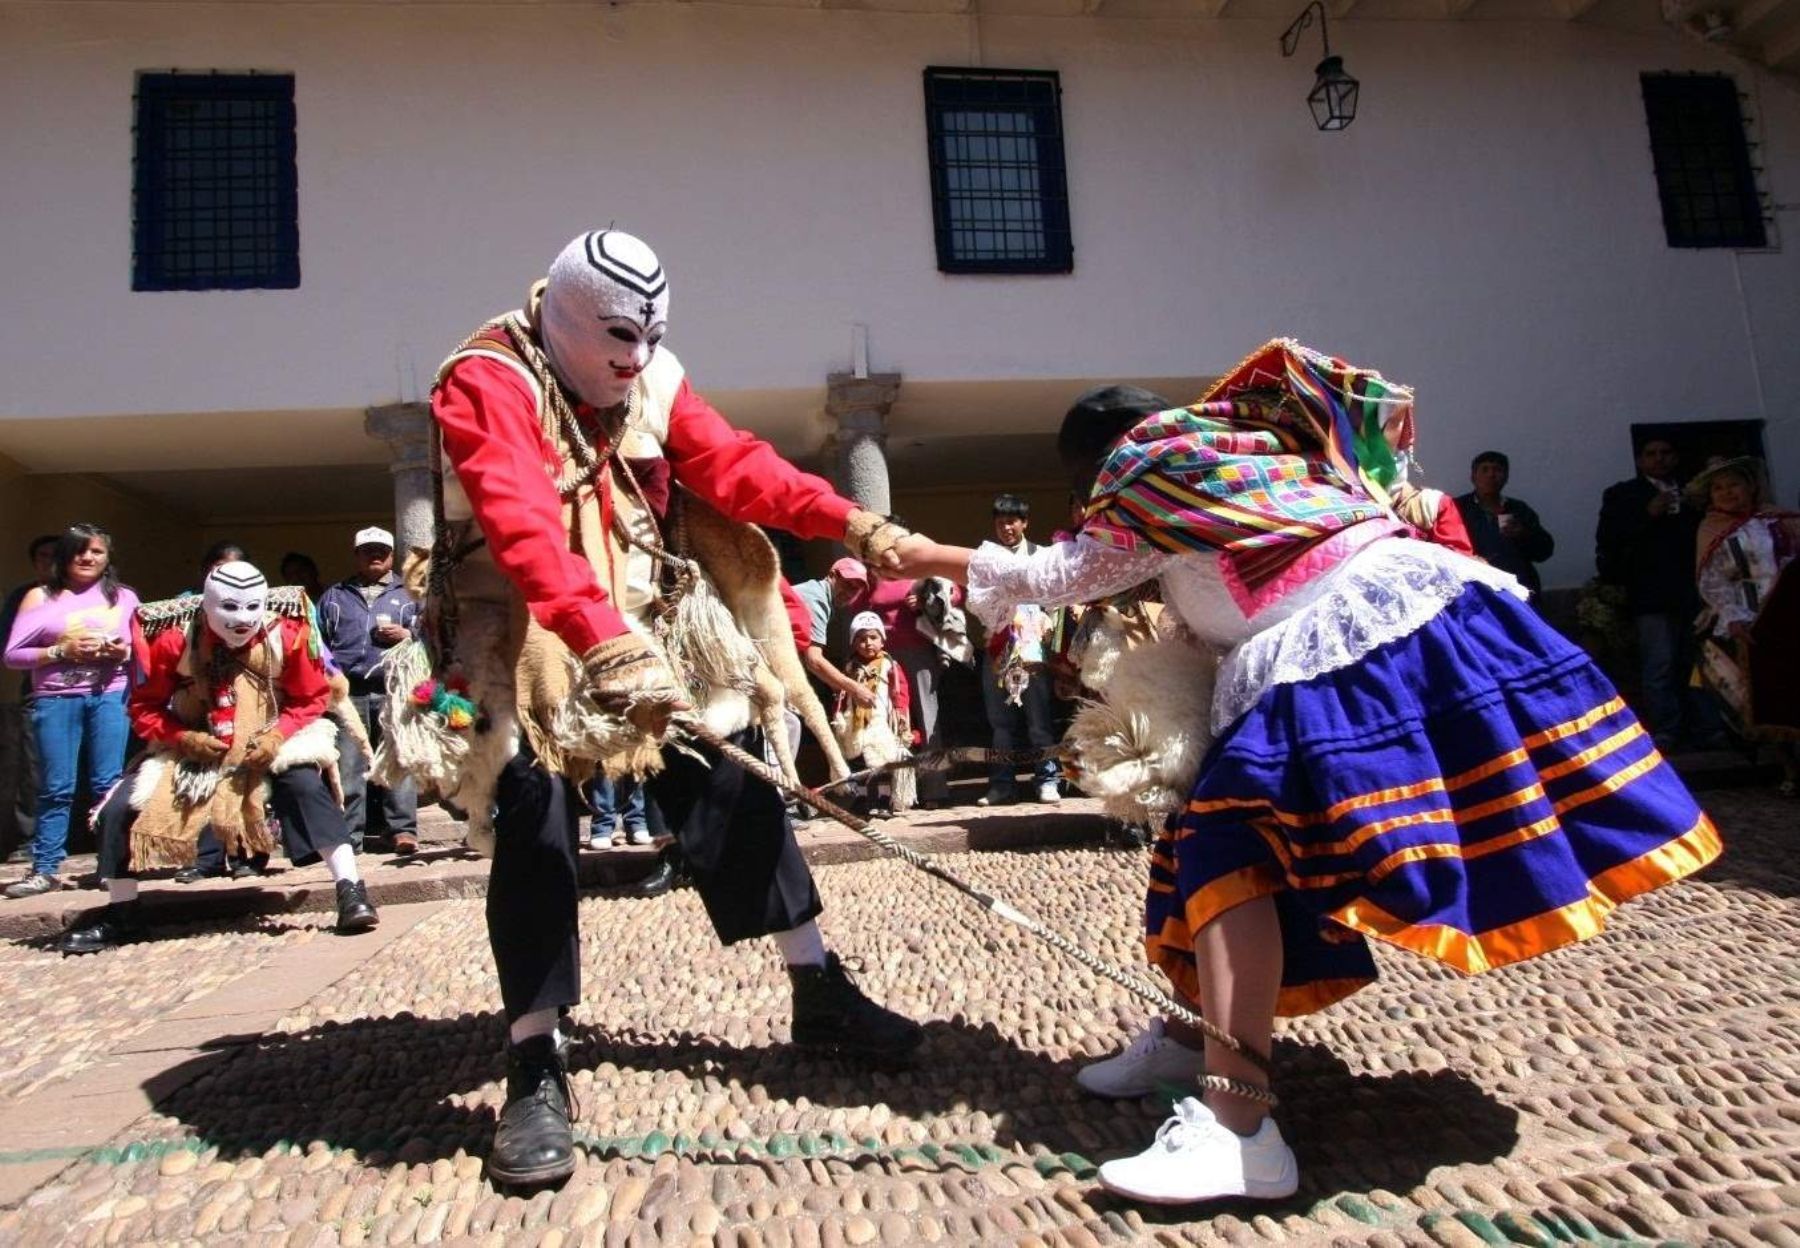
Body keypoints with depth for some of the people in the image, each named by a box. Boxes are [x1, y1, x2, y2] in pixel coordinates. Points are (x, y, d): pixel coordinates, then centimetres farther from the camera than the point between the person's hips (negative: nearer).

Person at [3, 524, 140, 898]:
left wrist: (122, 652, -7)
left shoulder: (123, 597, 13)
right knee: (56, 788, 1)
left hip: (110, 696, 0)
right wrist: (61, 651, -10)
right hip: (55, 699, 0)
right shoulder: (39, 596, 10)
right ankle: (44, 869, 8)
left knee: (108, 784, -2)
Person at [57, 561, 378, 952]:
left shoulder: (285, 635, -15)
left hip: (268, 745, -2)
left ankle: (351, 891, -26)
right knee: (119, 809, -8)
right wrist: (184, 738, -20)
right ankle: (121, 913, 15)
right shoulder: (175, 640, -13)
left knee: (307, 787, -31)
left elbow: (311, 699, -4)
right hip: (191, 749, 2)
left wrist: (277, 735, -20)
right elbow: (144, 708, -3)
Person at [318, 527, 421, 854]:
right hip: (347, 692, 1)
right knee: (347, 766, -2)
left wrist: (407, 636, -6)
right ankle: (347, 834, 2)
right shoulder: (334, 596, 22)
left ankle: (403, 830, -3)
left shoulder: (407, 594, 18)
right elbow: (318, 642, 18)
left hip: (393, 690, -1)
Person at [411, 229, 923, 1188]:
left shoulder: (653, 381, 3)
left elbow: (734, 467, -7)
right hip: (520, 631, -5)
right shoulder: (487, 383, -16)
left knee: (731, 777, 2)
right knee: (535, 818, -16)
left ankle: (818, 991, 14)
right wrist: (607, 644, -46)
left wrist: (847, 521, -22)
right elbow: (526, 529, -32)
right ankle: (534, 1071, -3)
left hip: (638, 623, 6)